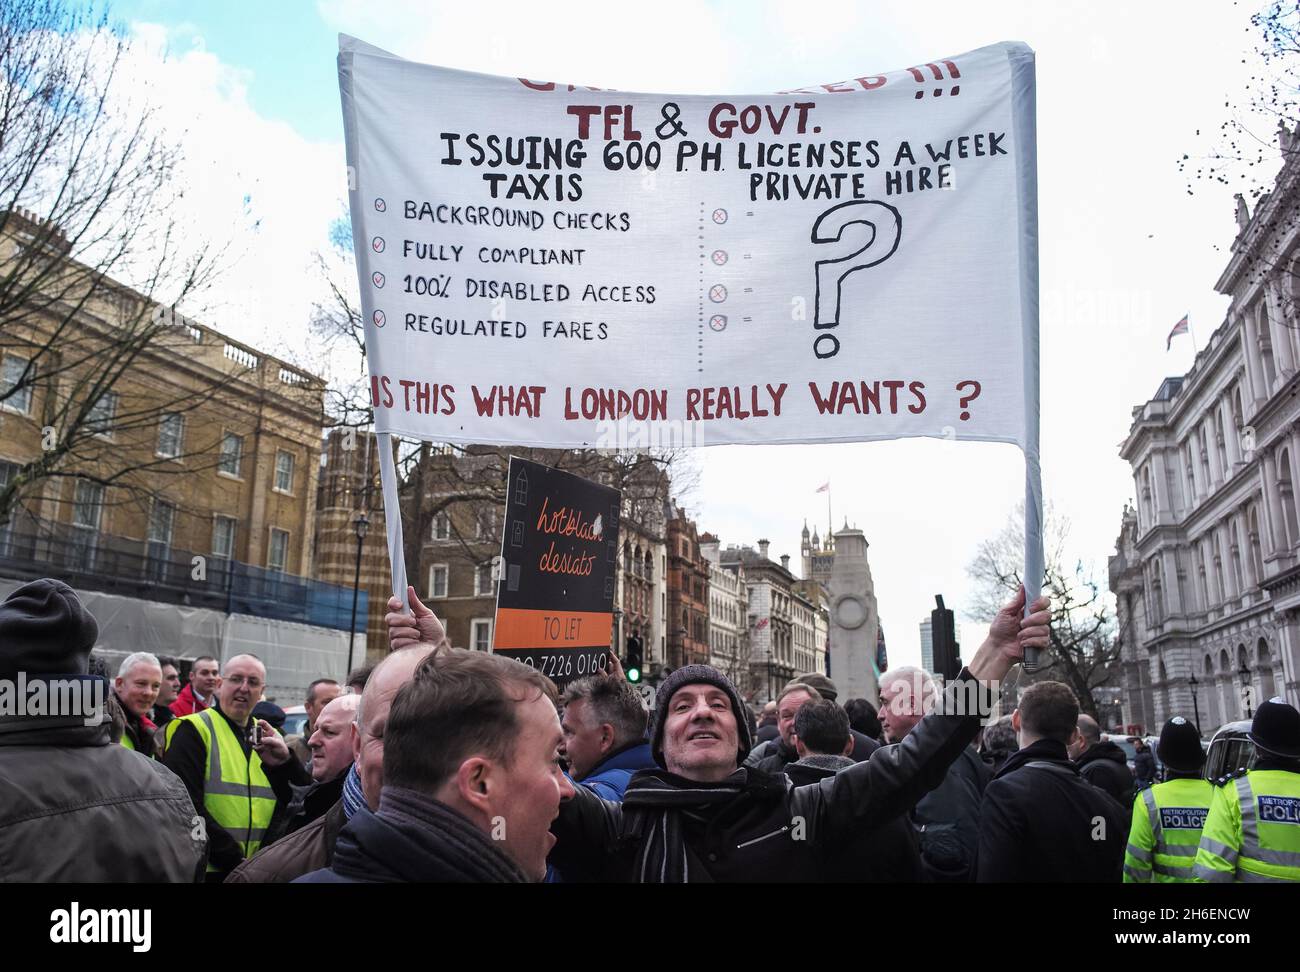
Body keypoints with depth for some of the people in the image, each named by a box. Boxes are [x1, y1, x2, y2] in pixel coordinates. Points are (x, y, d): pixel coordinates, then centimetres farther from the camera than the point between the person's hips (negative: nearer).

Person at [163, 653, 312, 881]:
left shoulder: (268, 736, 9)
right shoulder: (194, 730, -8)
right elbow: (186, 807, -16)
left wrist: (286, 763, -13)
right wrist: (235, 861, -18)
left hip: (258, 870, 5)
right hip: (205, 869, -5)